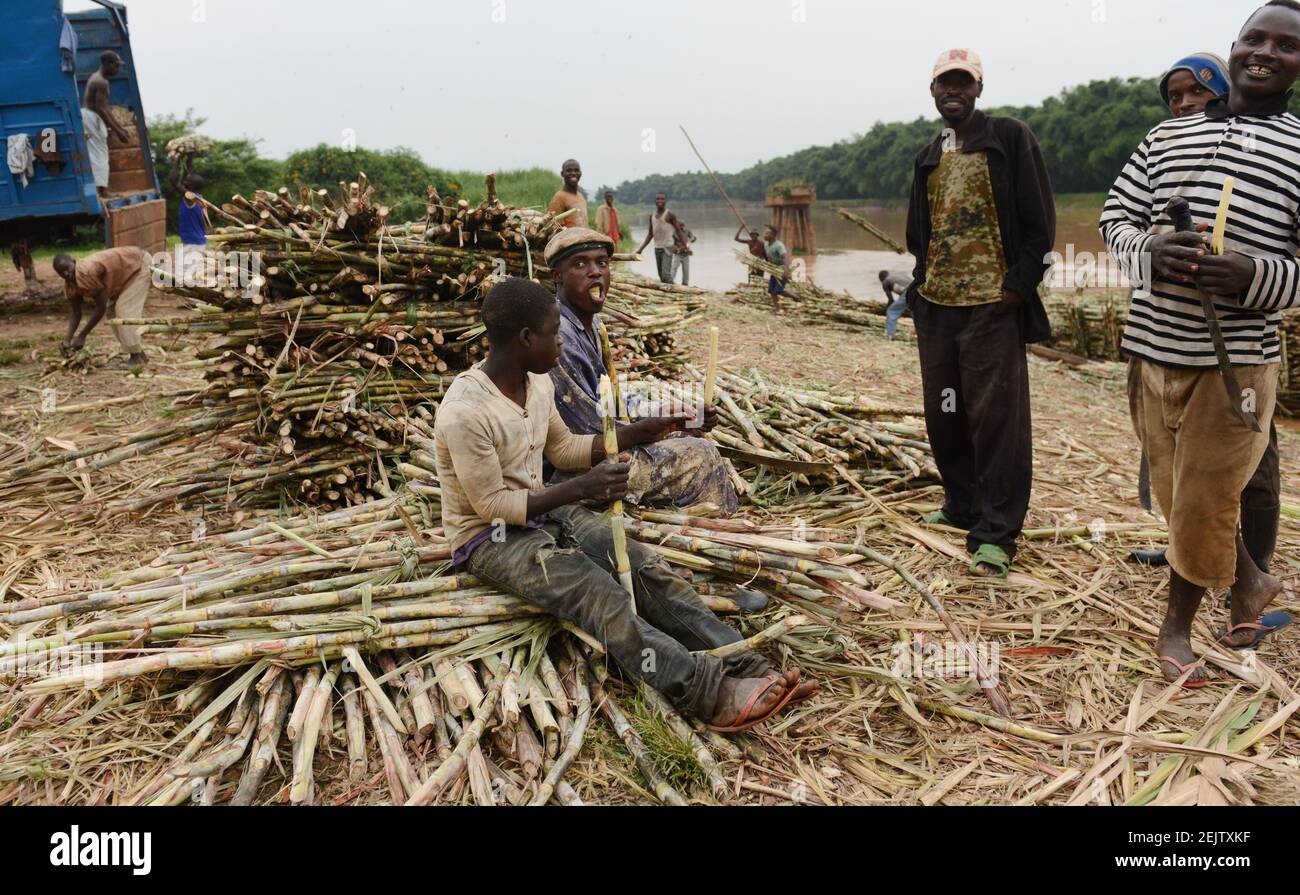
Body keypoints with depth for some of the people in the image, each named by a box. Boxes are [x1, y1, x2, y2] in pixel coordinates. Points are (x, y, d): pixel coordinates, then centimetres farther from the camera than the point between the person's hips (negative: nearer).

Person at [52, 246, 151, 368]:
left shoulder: (87, 273, -35)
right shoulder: (69, 285, -8)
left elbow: (101, 307, -29)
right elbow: (74, 312, -3)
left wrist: (82, 336, -24)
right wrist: (68, 339, -15)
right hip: (124, 274, 9)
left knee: (124, 310, -16)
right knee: (112, 311, 7)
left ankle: (137, 357, -8)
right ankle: (139, 354, 13)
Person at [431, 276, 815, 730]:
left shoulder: (537, 382, 0)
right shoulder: (465, 411, -25)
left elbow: (563, 448, 15)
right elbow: (492, 505, -22)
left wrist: (641, 431, 7)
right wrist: (582, 488, -26)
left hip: (541, 511, 7)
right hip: (489, 538, -7)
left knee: (644, 564, -14)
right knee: (598, 595, -29)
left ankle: (750, 670, -20)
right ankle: (711, 695, -33)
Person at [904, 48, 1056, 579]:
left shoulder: (1009, 138, 0)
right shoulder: (929, 158, 17)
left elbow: (1039, 222, -4)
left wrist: (1018, 284, -12)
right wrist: (921, 281, 11)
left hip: (991, 306, -6)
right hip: (935, 306, 6)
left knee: (996, 417, -7)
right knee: (943, 413, 11)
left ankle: (995, 533, -2)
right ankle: (962, 506, 27)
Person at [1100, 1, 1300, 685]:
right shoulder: (1166, 137, 10)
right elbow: (1114, 216, 9)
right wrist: (1148, 252, -13)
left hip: (1236, 359, -4)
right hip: (1154, 347, 4)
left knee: (1202, 503, 1)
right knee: (1177, 495, 14)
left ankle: (1176, 624, 24)